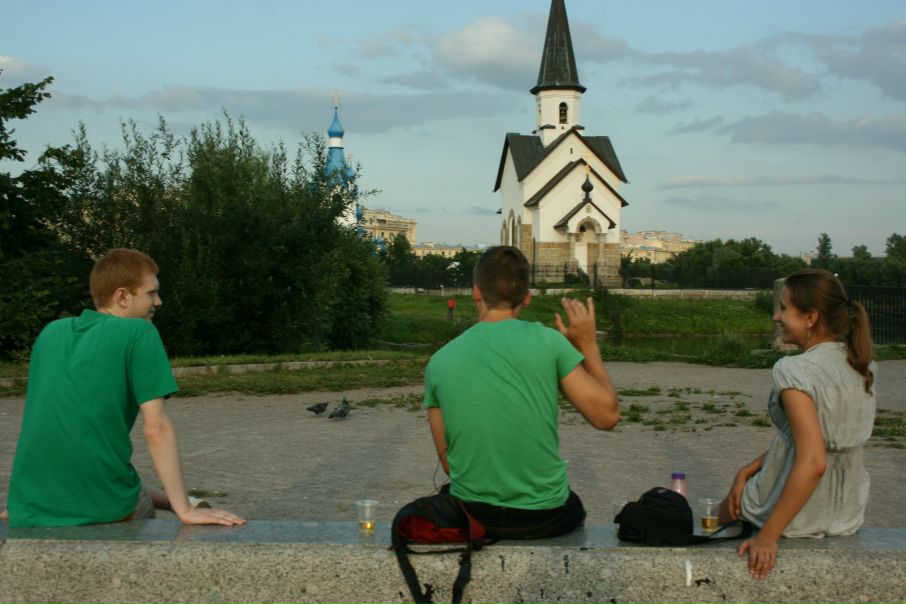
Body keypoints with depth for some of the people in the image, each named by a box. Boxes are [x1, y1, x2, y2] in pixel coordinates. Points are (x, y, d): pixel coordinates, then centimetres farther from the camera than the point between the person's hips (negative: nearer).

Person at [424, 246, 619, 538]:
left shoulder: (439, 362, -4)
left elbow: (449, 463, 2)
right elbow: (607, 415, -9)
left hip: (471, 518, 1)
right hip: (544, 519, -1)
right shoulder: (547, 341, -12)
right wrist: (589, 346, 2)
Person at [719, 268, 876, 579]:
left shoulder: (796, 371, -25)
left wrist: (767, 536, -27)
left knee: (727, 510, 25)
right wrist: (747, 470, 9)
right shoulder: (861, 365, 0)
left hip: (800, 515, -7)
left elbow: (812, 463, -32)